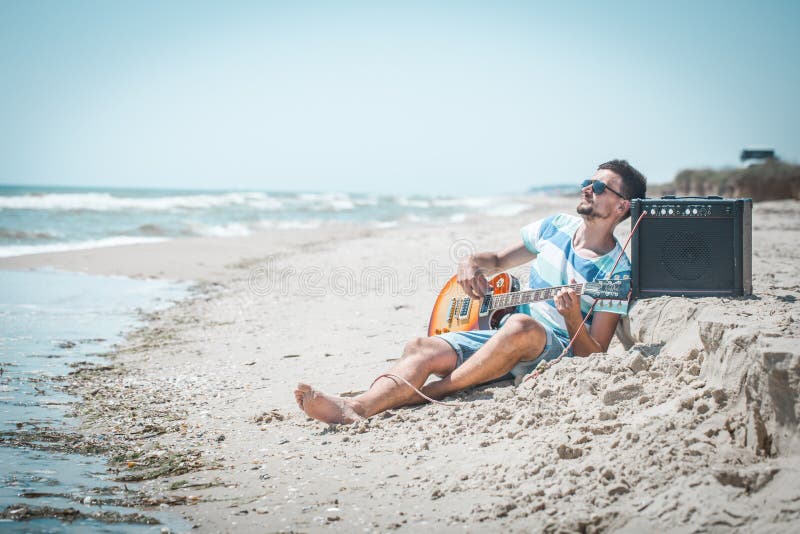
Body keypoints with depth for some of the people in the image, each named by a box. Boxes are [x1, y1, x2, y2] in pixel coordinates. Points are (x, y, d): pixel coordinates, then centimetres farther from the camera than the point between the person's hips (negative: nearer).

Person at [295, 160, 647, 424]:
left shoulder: (615, 272, -6)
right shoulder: (555, 227, 11)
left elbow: (594, 356, -8)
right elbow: (498, 261, 24)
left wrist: (573, 317, -28)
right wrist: (473, 263, 1)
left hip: (558, 349, -5)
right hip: (497, 334, 5)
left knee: (521, 325, -40)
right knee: (422, 348, -22)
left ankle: (421, 396, -34)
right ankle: (357, 408, -51)